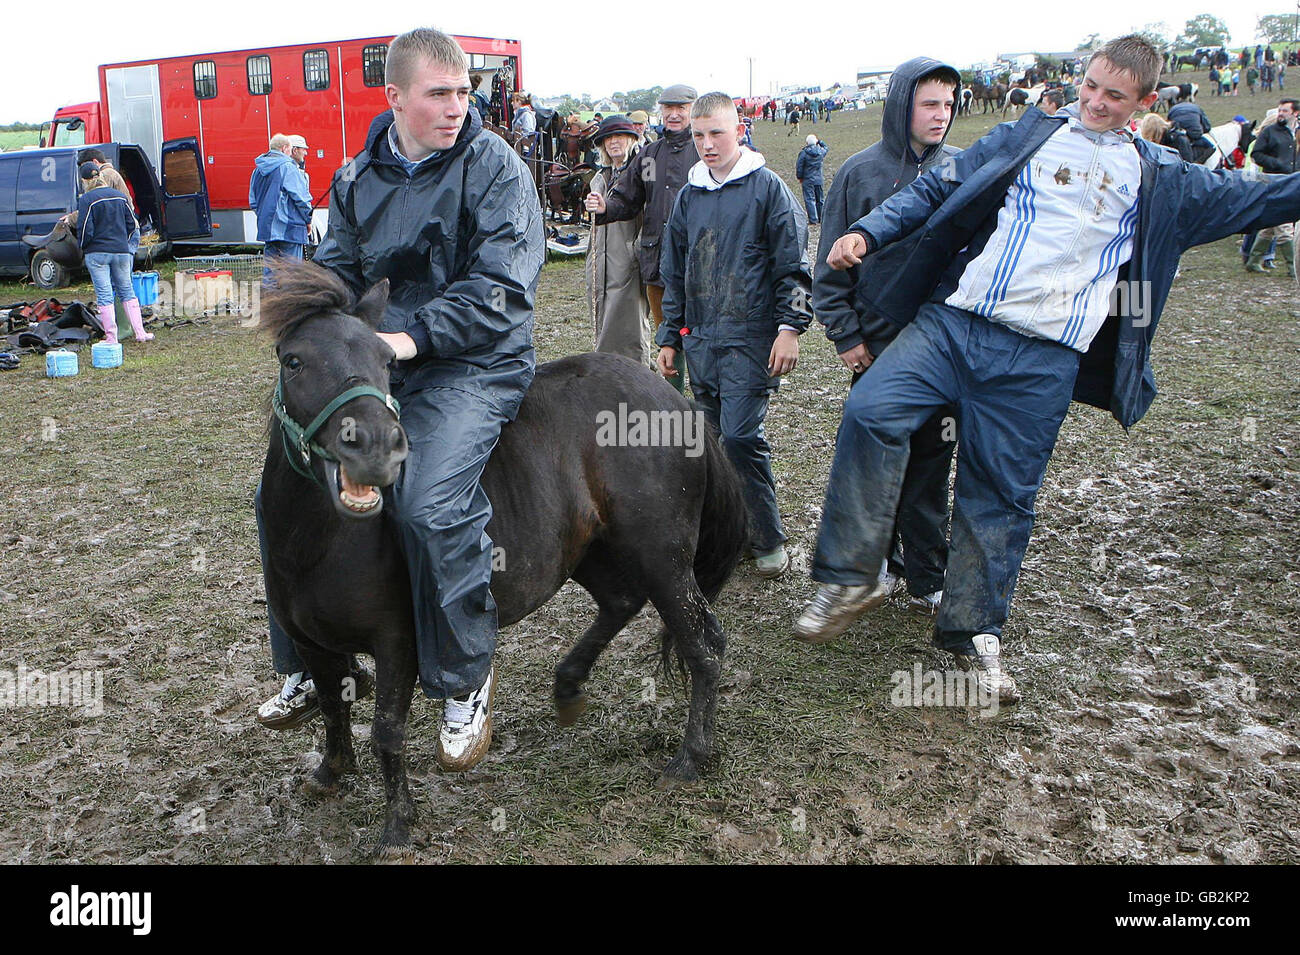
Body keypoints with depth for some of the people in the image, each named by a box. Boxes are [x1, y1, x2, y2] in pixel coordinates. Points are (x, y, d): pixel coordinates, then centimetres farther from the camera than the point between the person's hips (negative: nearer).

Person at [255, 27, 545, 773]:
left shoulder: (494, 165, -6)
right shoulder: (360, 178, 11)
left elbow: (499, 285, -16)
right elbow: (337, 271, 15)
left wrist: (414, 337, -24)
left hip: (474, 366, -6)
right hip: (375, 363, 7)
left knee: (430, 507, -30)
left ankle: (466, 682, -6)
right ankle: (311, 663, 24)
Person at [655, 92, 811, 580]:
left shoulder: (767, 187, -1)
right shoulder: (689, 194, 14)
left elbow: (792, 265, -3)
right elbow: (674, 272, 19)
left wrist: (789, 327, -12)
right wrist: (669, 337, 17)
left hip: (751, 337, -6)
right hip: (700, 338, 6)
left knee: (741, 436, -12)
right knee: (717, 437, 9)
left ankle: (768, 539, 2)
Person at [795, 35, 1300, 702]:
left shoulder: (1161, 182, 16)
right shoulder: (1028, 137, 14)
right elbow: (940, 188, 13)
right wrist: (867, 230, 1)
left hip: (1043, 360, 1)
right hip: (954, 322, 0)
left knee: (1002, 495, 5)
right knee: (871, 409, -23)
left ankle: (973, 633, 22)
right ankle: (850, 577, -12)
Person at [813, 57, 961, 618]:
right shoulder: (860, 172, -1)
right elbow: (832, 264, 1)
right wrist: (845, 336, -4)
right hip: (876, 345, -1)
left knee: (931, 460, 6)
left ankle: (926, 576, 17)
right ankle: (877, 561, 24)